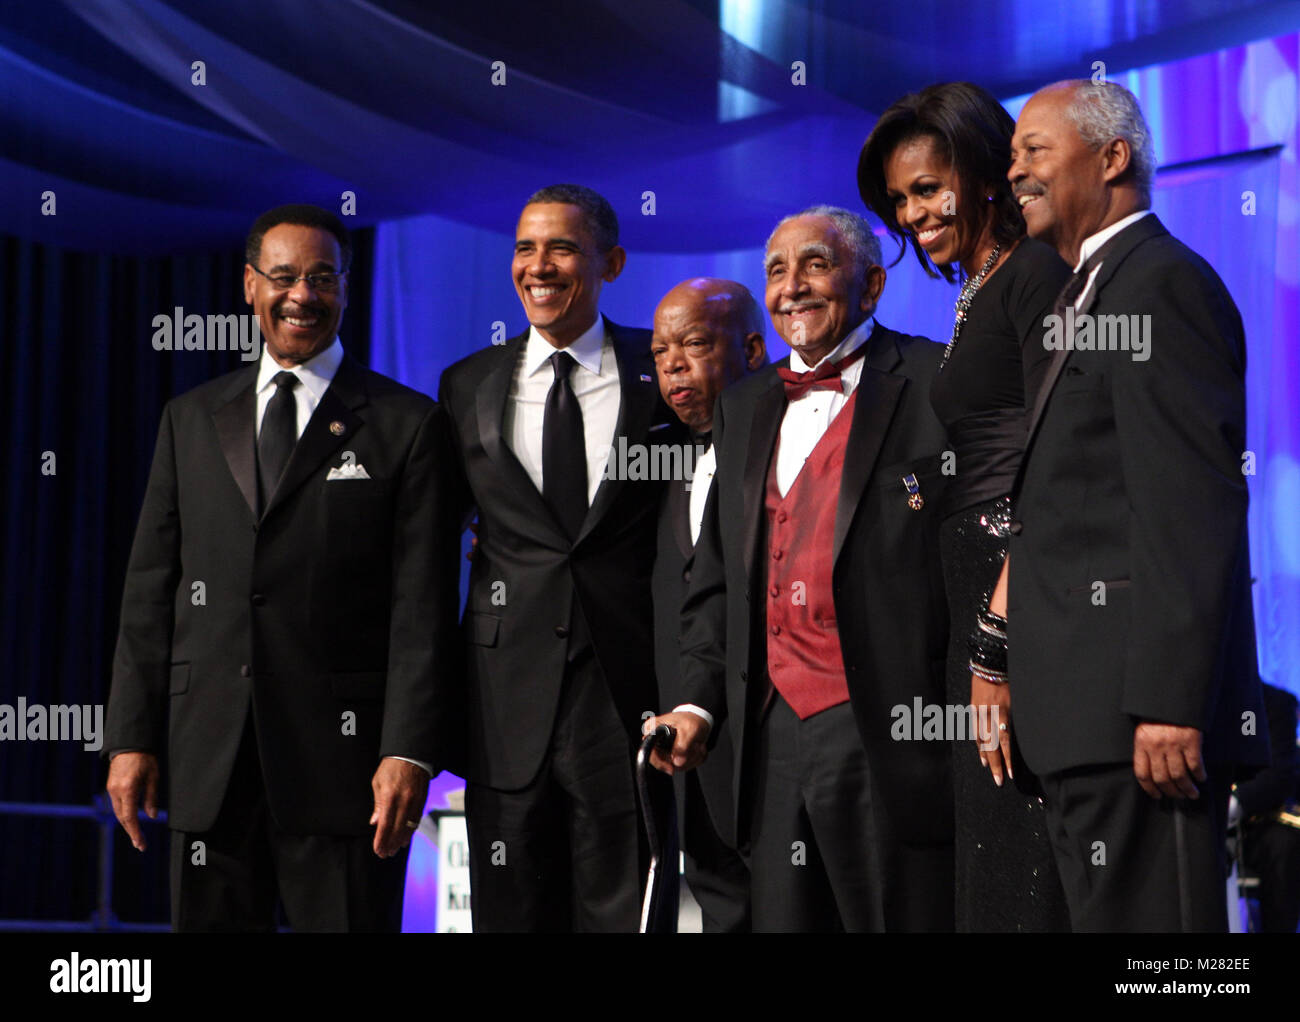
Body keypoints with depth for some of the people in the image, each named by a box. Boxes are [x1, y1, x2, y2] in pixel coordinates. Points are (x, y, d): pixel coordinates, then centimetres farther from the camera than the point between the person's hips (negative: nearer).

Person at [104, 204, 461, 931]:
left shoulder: (408, 425, 2)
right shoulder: (191, 420, 14)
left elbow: (424, 606, -4)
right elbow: (151, 587, 12)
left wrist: (409, 751, -12)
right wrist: (132, 736, 6)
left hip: (341, 756, -3)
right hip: (207, 759, 4)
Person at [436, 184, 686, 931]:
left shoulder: (663, 375, 3)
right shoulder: (470, 386, 9)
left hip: (627, 700, -2)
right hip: (509, 703, 2)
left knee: (622, 909, 3)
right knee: (510, 911, 7)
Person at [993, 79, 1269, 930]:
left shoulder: (1160, 285, -9)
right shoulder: (1091, 292, 23)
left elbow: (1191, 511, -18)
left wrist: (1167, 704, -23)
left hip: (1140, 708, -10)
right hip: (1095, 719, 10)